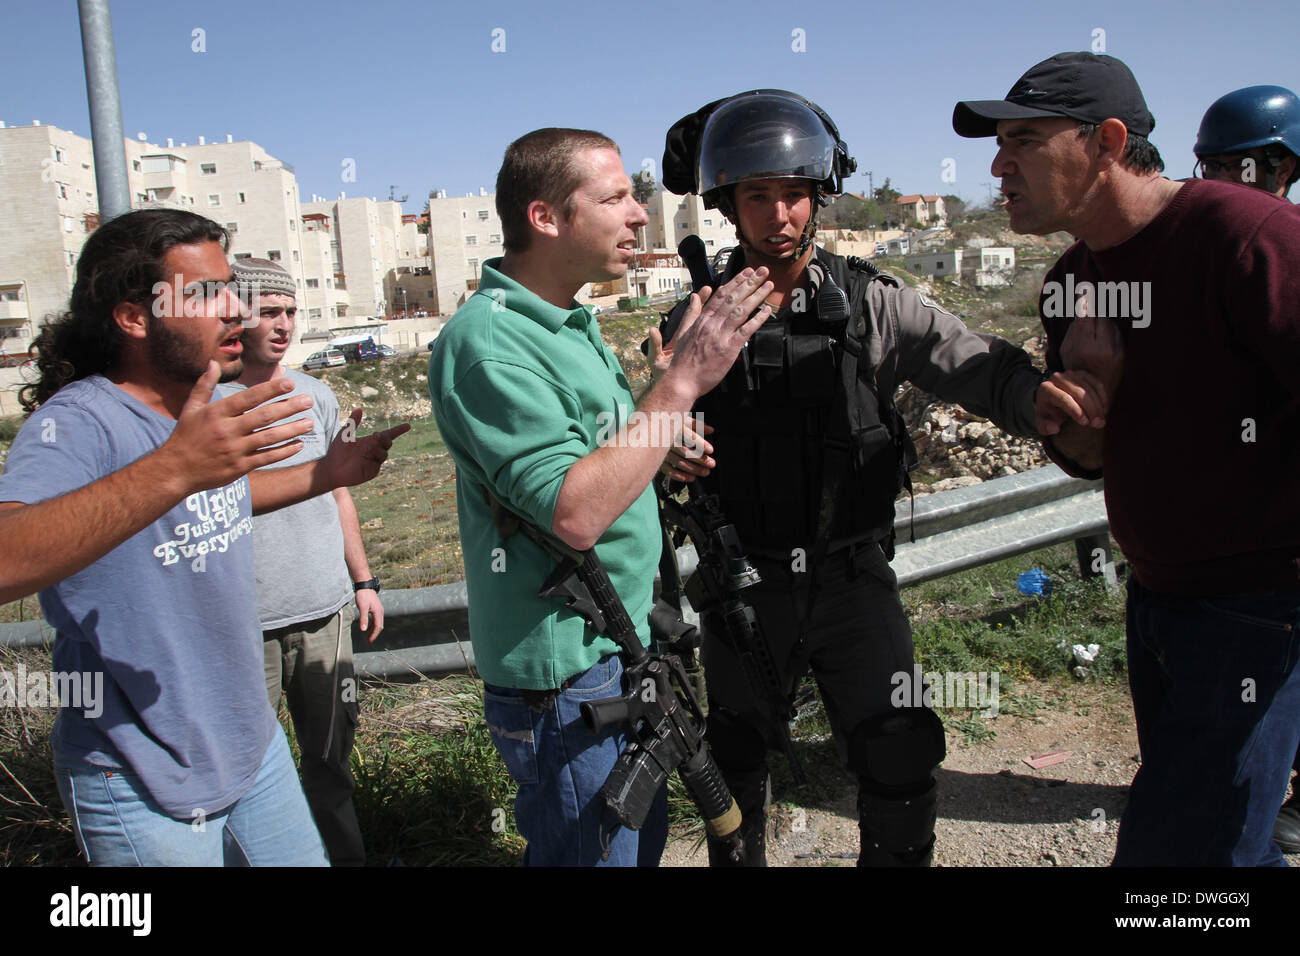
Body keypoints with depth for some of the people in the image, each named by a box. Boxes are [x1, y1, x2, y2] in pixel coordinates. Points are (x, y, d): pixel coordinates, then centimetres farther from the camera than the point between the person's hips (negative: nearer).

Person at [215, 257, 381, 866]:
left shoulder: (315, 394, 9)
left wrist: (364, 581, 18)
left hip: (325, 609, 4)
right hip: (243, 621, -4)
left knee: (331, 751, 15)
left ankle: (345, 855, 31)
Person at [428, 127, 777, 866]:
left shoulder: (571, 324, 9)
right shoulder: (487, 339, -22)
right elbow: (574, 513, -30)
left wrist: (662, 453, -1)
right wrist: (683, 381, -27)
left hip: (625, 646, 9)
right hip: (567, 677, -9)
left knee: (646, 839, 25)